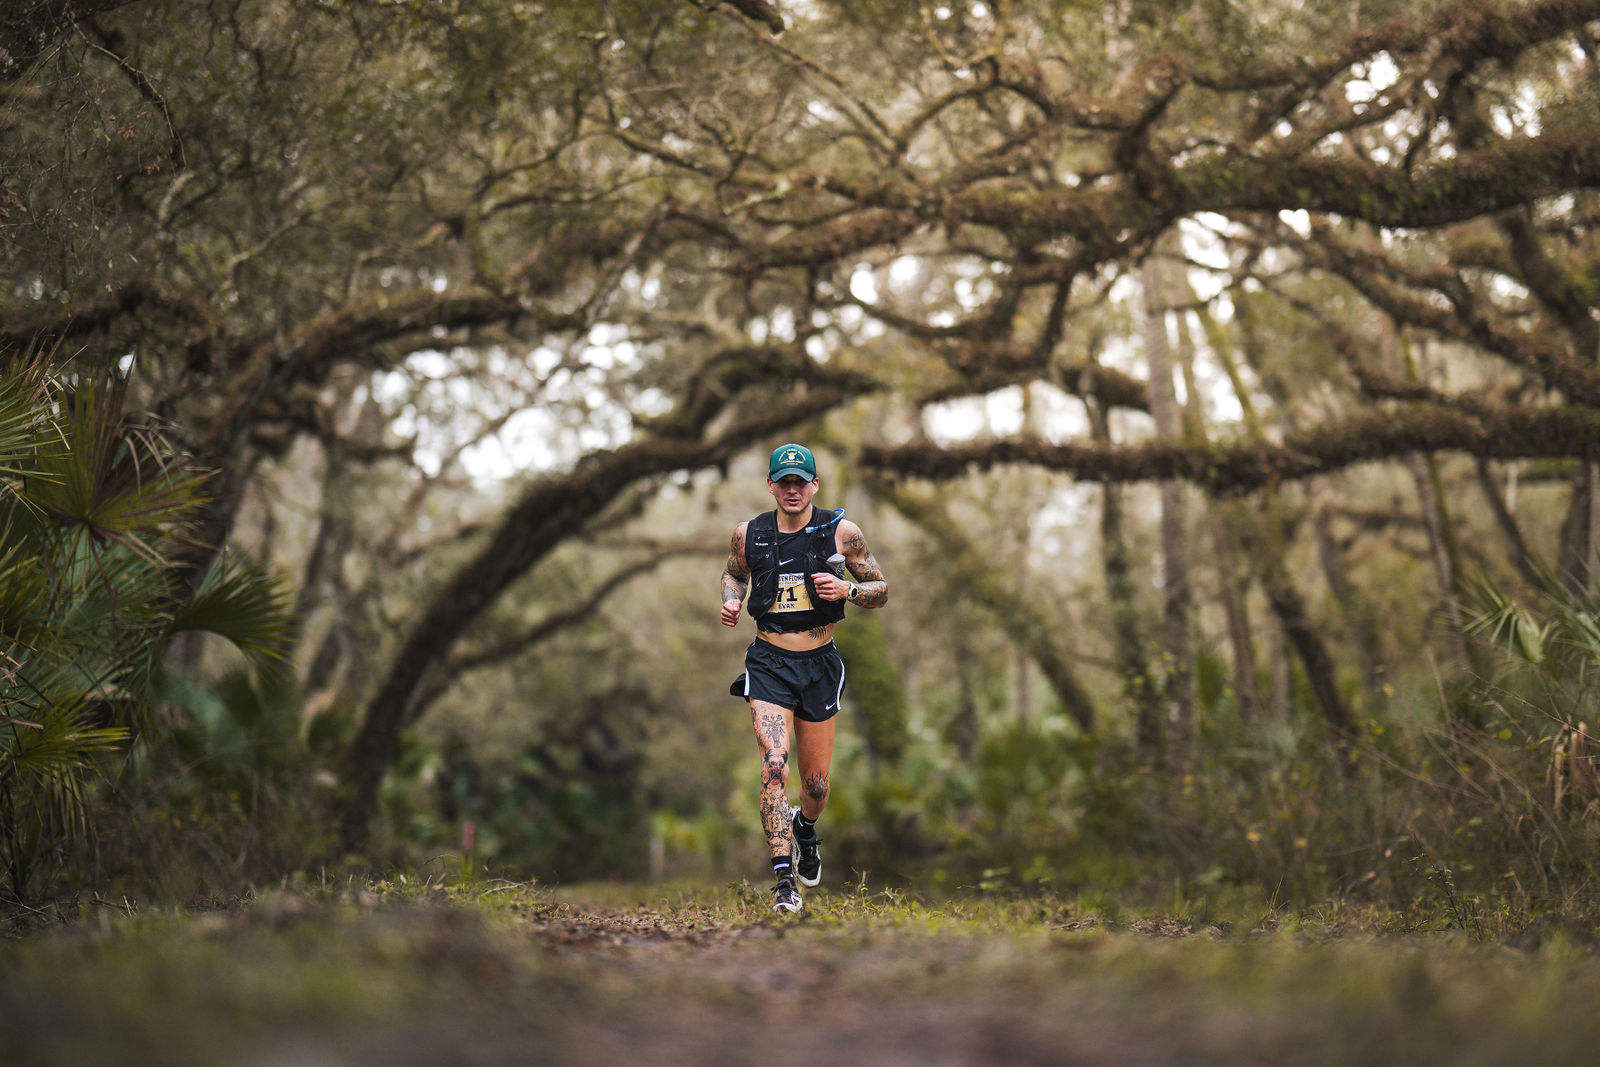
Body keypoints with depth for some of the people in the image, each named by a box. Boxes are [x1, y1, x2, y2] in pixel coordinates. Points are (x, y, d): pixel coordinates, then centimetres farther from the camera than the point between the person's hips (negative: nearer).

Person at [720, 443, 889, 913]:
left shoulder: (841, 532, -4)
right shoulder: (749, 534, 0)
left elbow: (881, 589, 4)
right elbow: (733, 574, 21)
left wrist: (847, 589, -17)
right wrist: (732, 600, -1)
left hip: (819, 664, 1)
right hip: (768, 663, -1)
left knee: (816, 782, 9)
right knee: (773, 766, -19)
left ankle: (805, 829, 45)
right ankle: (784, 881, -16)